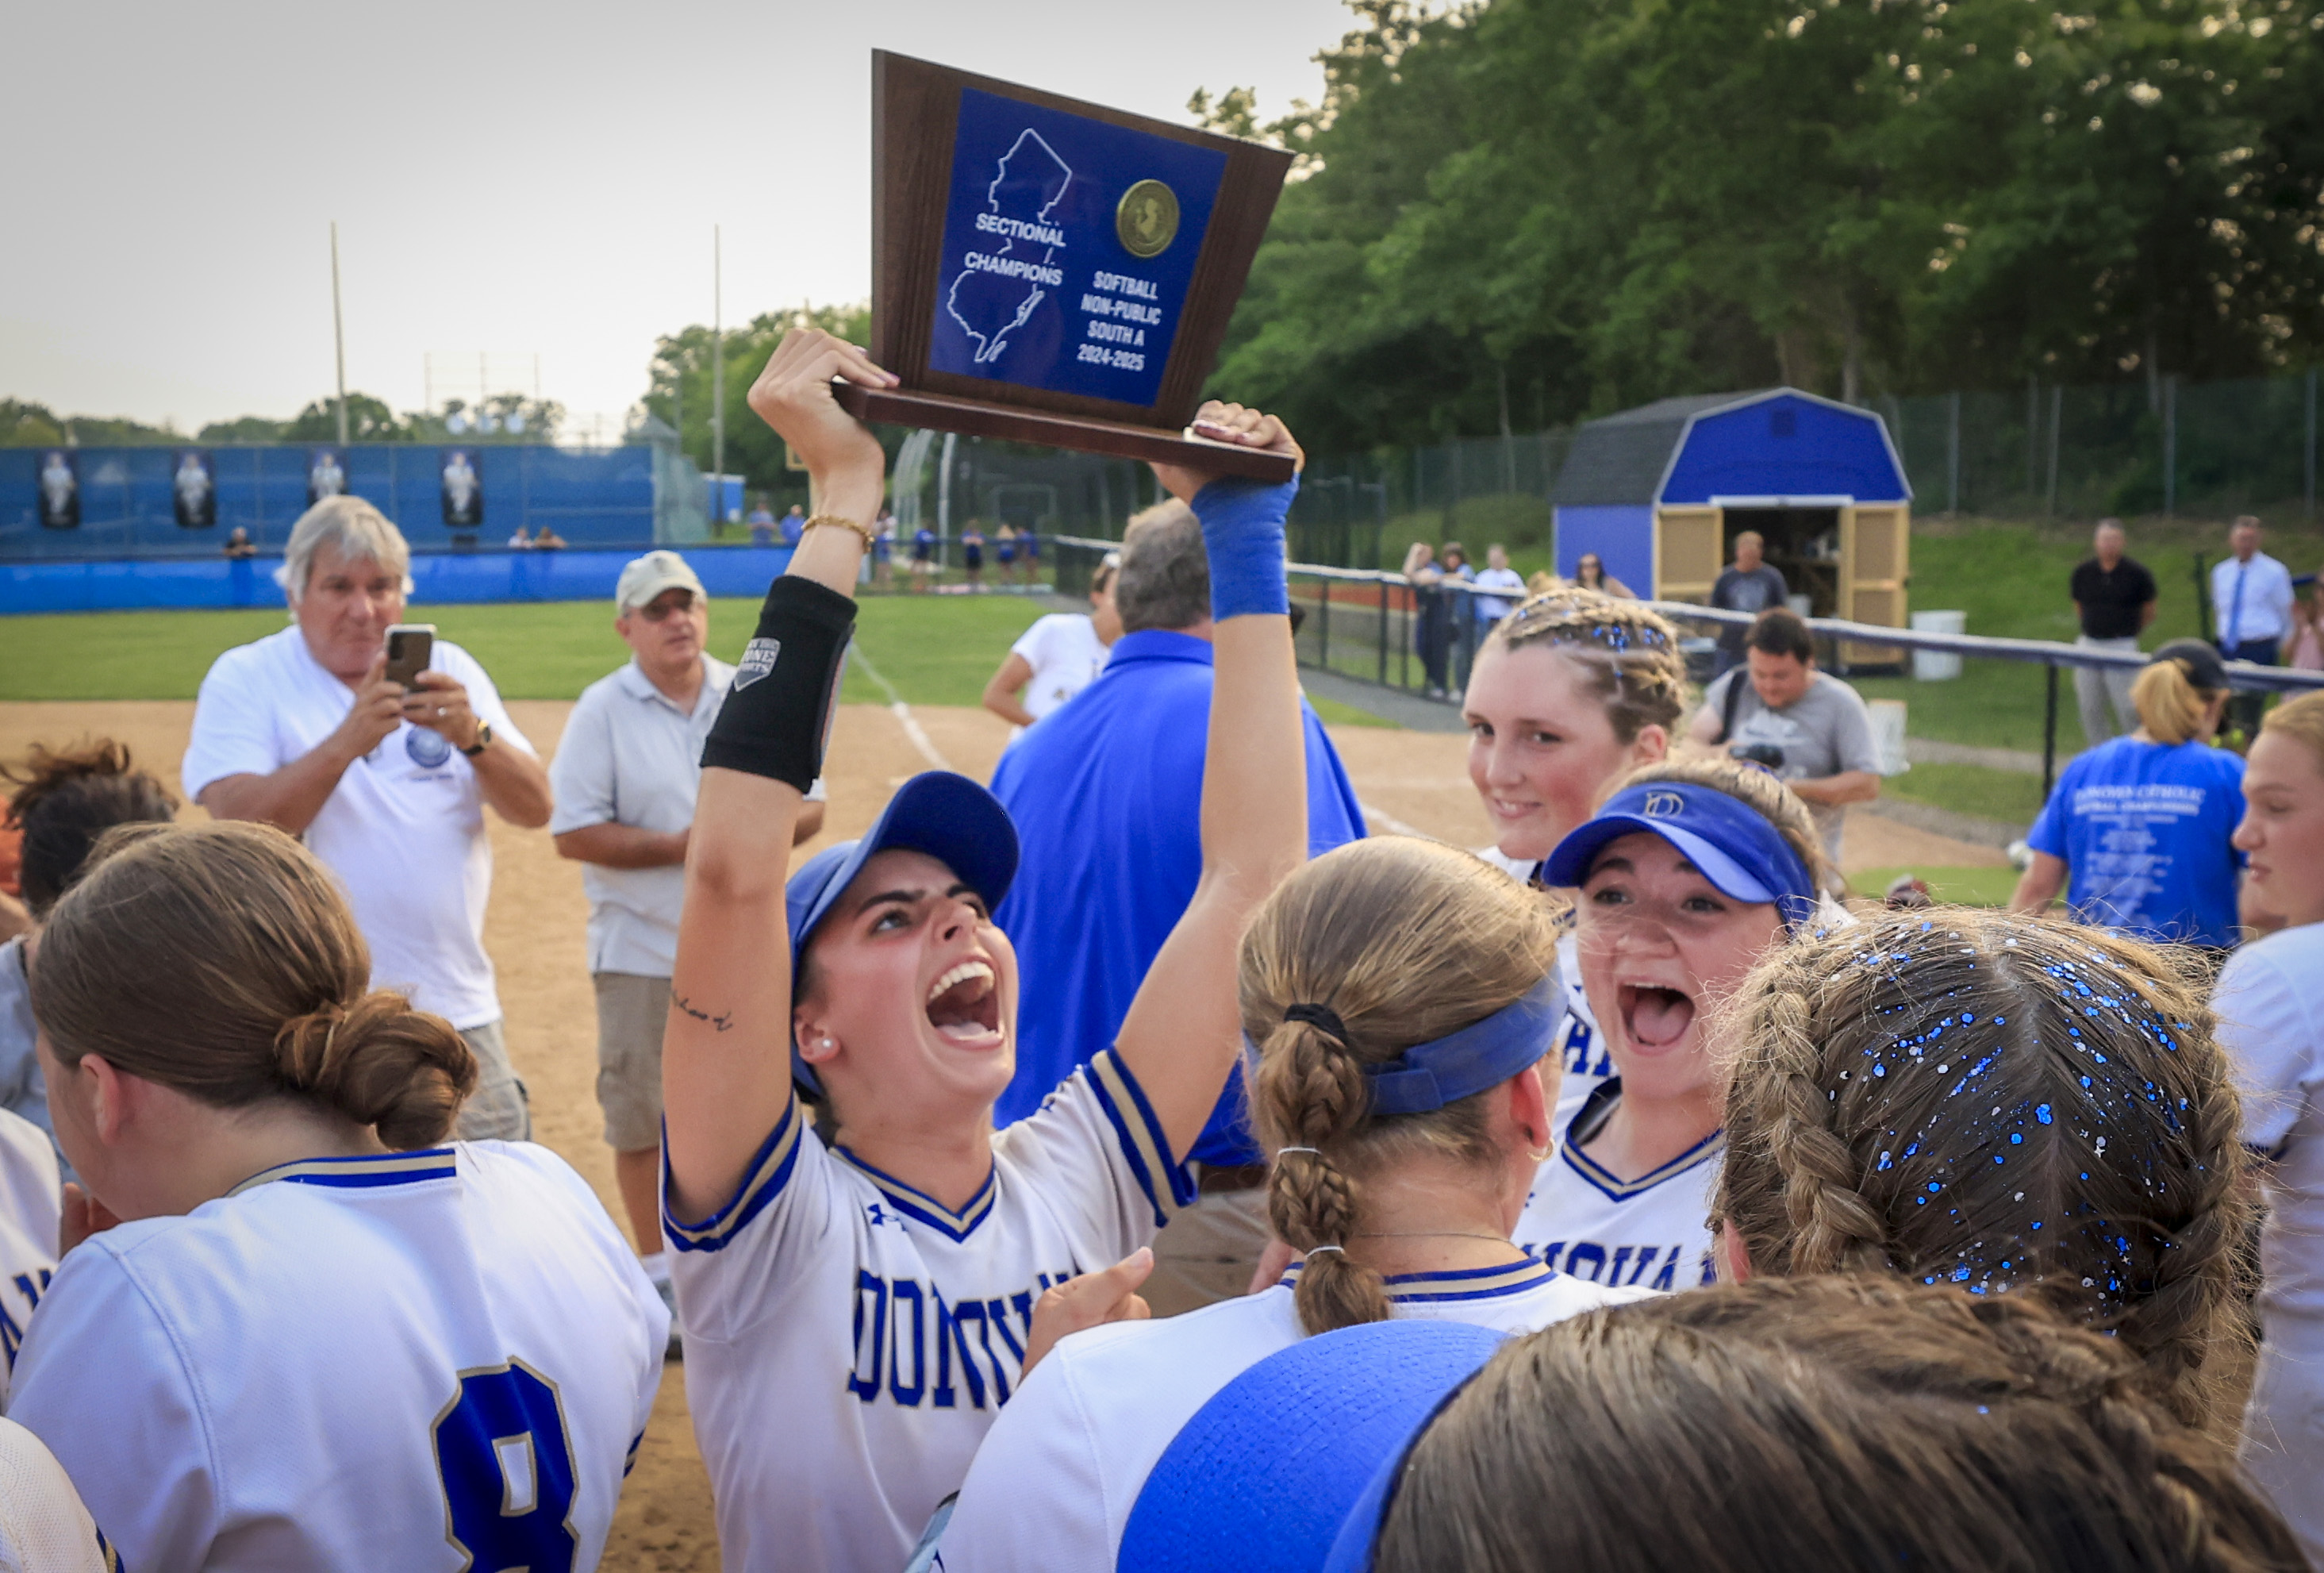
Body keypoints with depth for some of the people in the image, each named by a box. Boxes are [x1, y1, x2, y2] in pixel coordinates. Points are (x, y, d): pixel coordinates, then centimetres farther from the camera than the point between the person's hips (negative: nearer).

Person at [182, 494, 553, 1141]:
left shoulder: (448, 669, 9)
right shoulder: (244, 679, 1)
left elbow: (534, 809, 2)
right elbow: (239, 823, -14)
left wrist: (472, 736, -17)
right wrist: (348, 739, -25)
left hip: (457, 1009, 3)